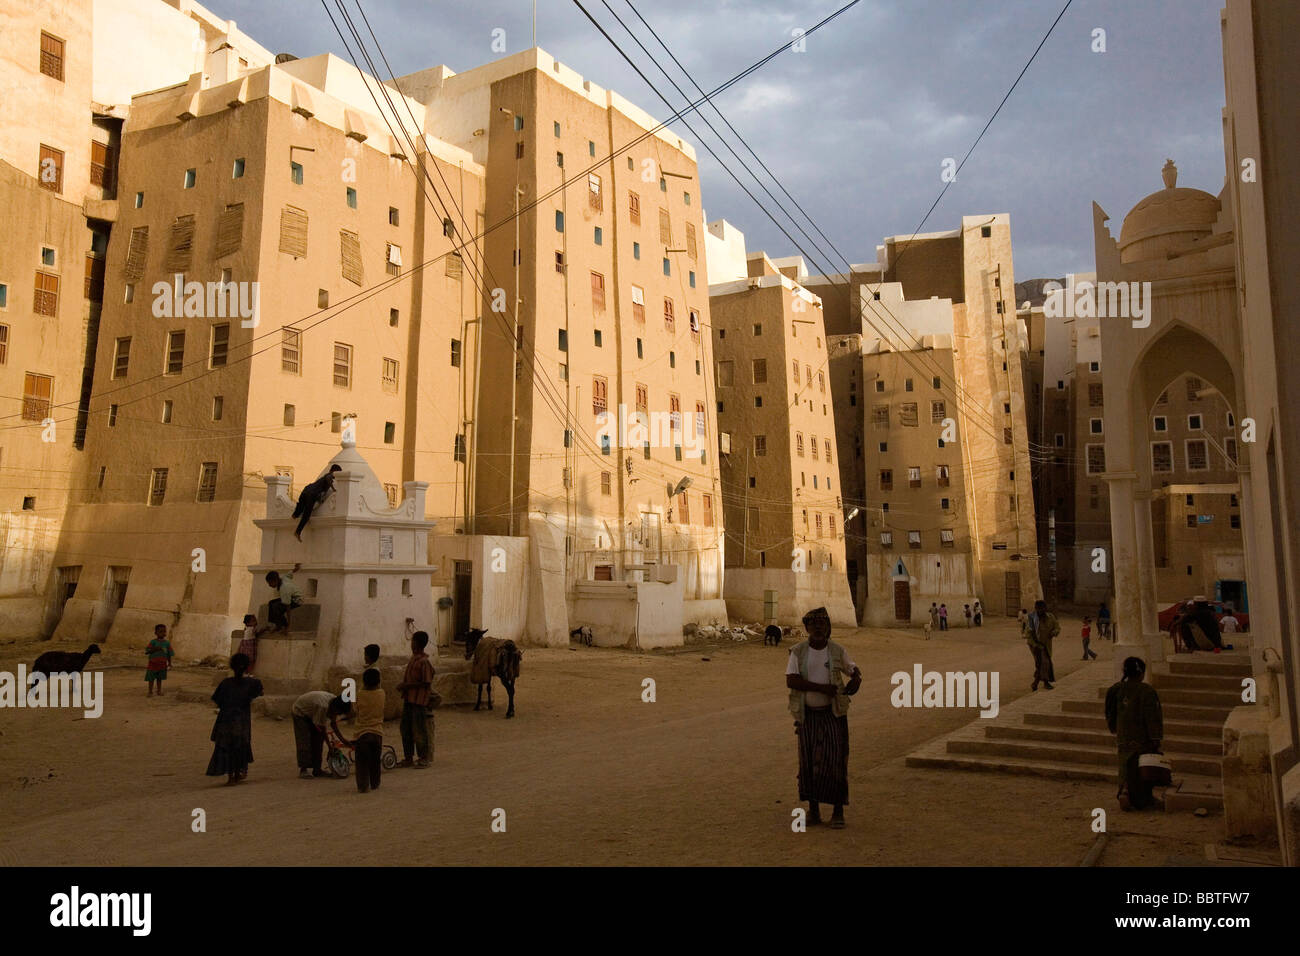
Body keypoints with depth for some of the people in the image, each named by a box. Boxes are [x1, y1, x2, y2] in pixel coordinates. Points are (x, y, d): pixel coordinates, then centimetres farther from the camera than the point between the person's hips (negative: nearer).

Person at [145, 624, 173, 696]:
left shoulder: (167, 643, 3)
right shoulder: (153, 642, -6)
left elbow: (169, 654, 7)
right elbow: (147, 651, -12)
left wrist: (169, 664, 5)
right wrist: (156, 649, -23)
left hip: (162, 664, 2)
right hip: (153, 663, -2)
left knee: (159, 678, 10)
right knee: (151, 678, 3)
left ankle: (159, 691, 20)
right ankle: (150, 692, 12)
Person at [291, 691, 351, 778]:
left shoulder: (334, 703, -16)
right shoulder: (323, 706, -40)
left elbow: (333, 722, -2)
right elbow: (321, 728, -31)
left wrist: (341, 737, -6)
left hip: (311, 714, 8)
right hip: (300, 713, -8)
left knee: (318, 742, 1)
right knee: (304, 742, -16)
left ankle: (316, 769, 5)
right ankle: (303, 770, -11)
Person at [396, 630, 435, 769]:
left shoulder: (424, 662, -18)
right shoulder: (413, 658, 10)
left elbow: (425, 683, -19)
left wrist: (407, 685, -18)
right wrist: (402, 686, 8)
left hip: (419, 701, -9)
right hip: (409, 698, 9)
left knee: (420, 731, 0)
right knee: (406, 729, 13)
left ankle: (423, 759, 12)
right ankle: (408, 758, 23)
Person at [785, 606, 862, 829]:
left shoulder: (837, 651, -3)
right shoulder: (798, 652, -5)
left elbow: (854, 670, 13)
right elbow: (791, 681, -16)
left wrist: (856, 679, -12)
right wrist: (823, 688, -22)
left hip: (833, 713, 0)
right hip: (808, 714, 0)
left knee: (836, 761, -3)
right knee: (809, 761, 5)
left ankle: (838, 811, 8)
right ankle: (813, 810, 18)